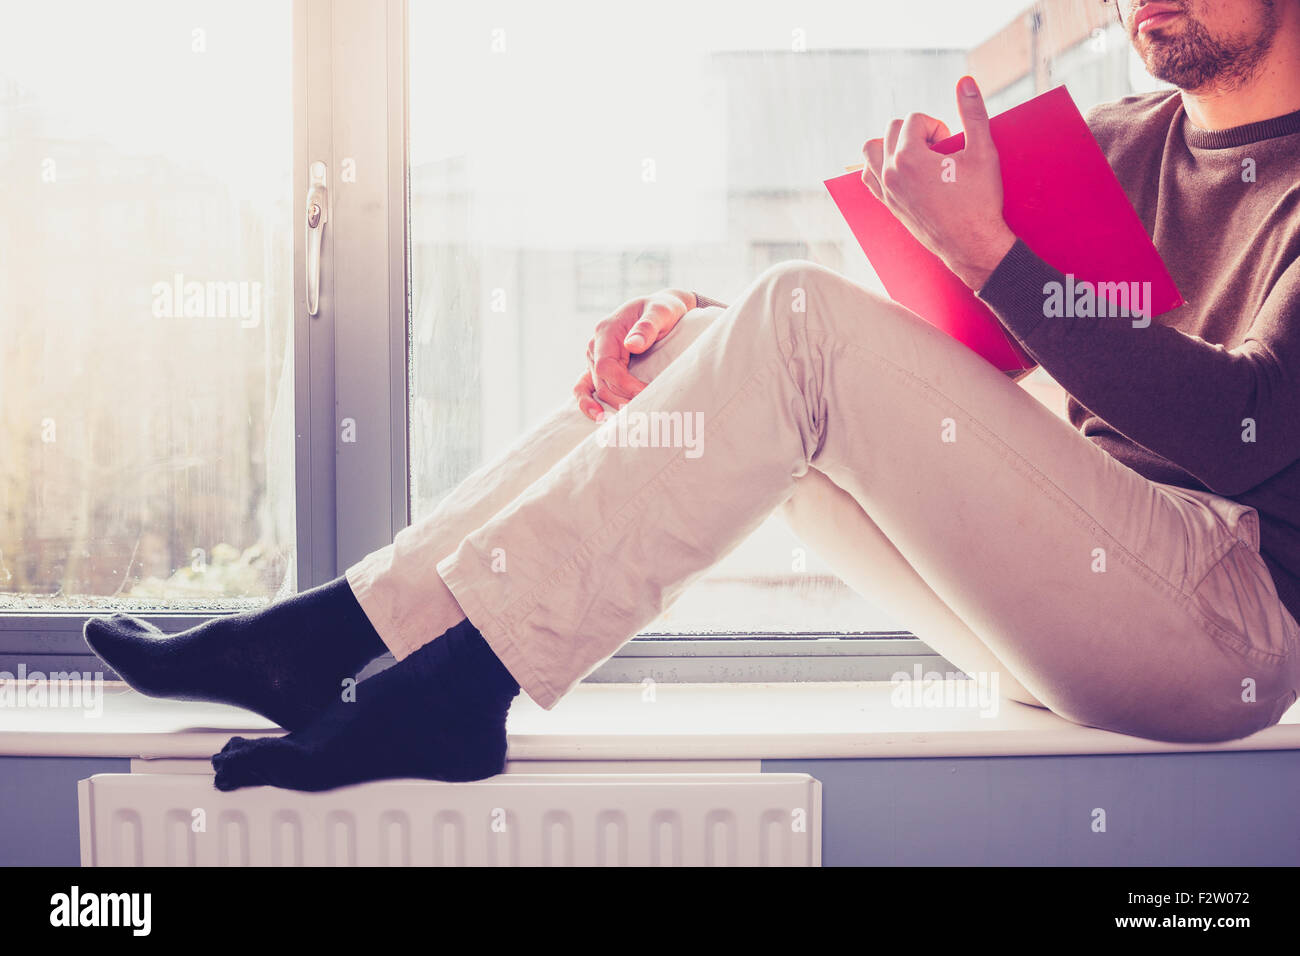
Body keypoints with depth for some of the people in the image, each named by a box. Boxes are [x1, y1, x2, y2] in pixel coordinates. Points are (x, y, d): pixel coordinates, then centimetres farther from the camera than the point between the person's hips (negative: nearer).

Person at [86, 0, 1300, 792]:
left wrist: (988, 247, -23)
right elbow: (888, 336, 12)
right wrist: (696, 319, -6)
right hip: (1078, 605, 6)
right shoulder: (1112, 147, 18)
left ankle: (457, 680, -23)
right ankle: (329, 631, -8)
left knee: (802, 326, -25)